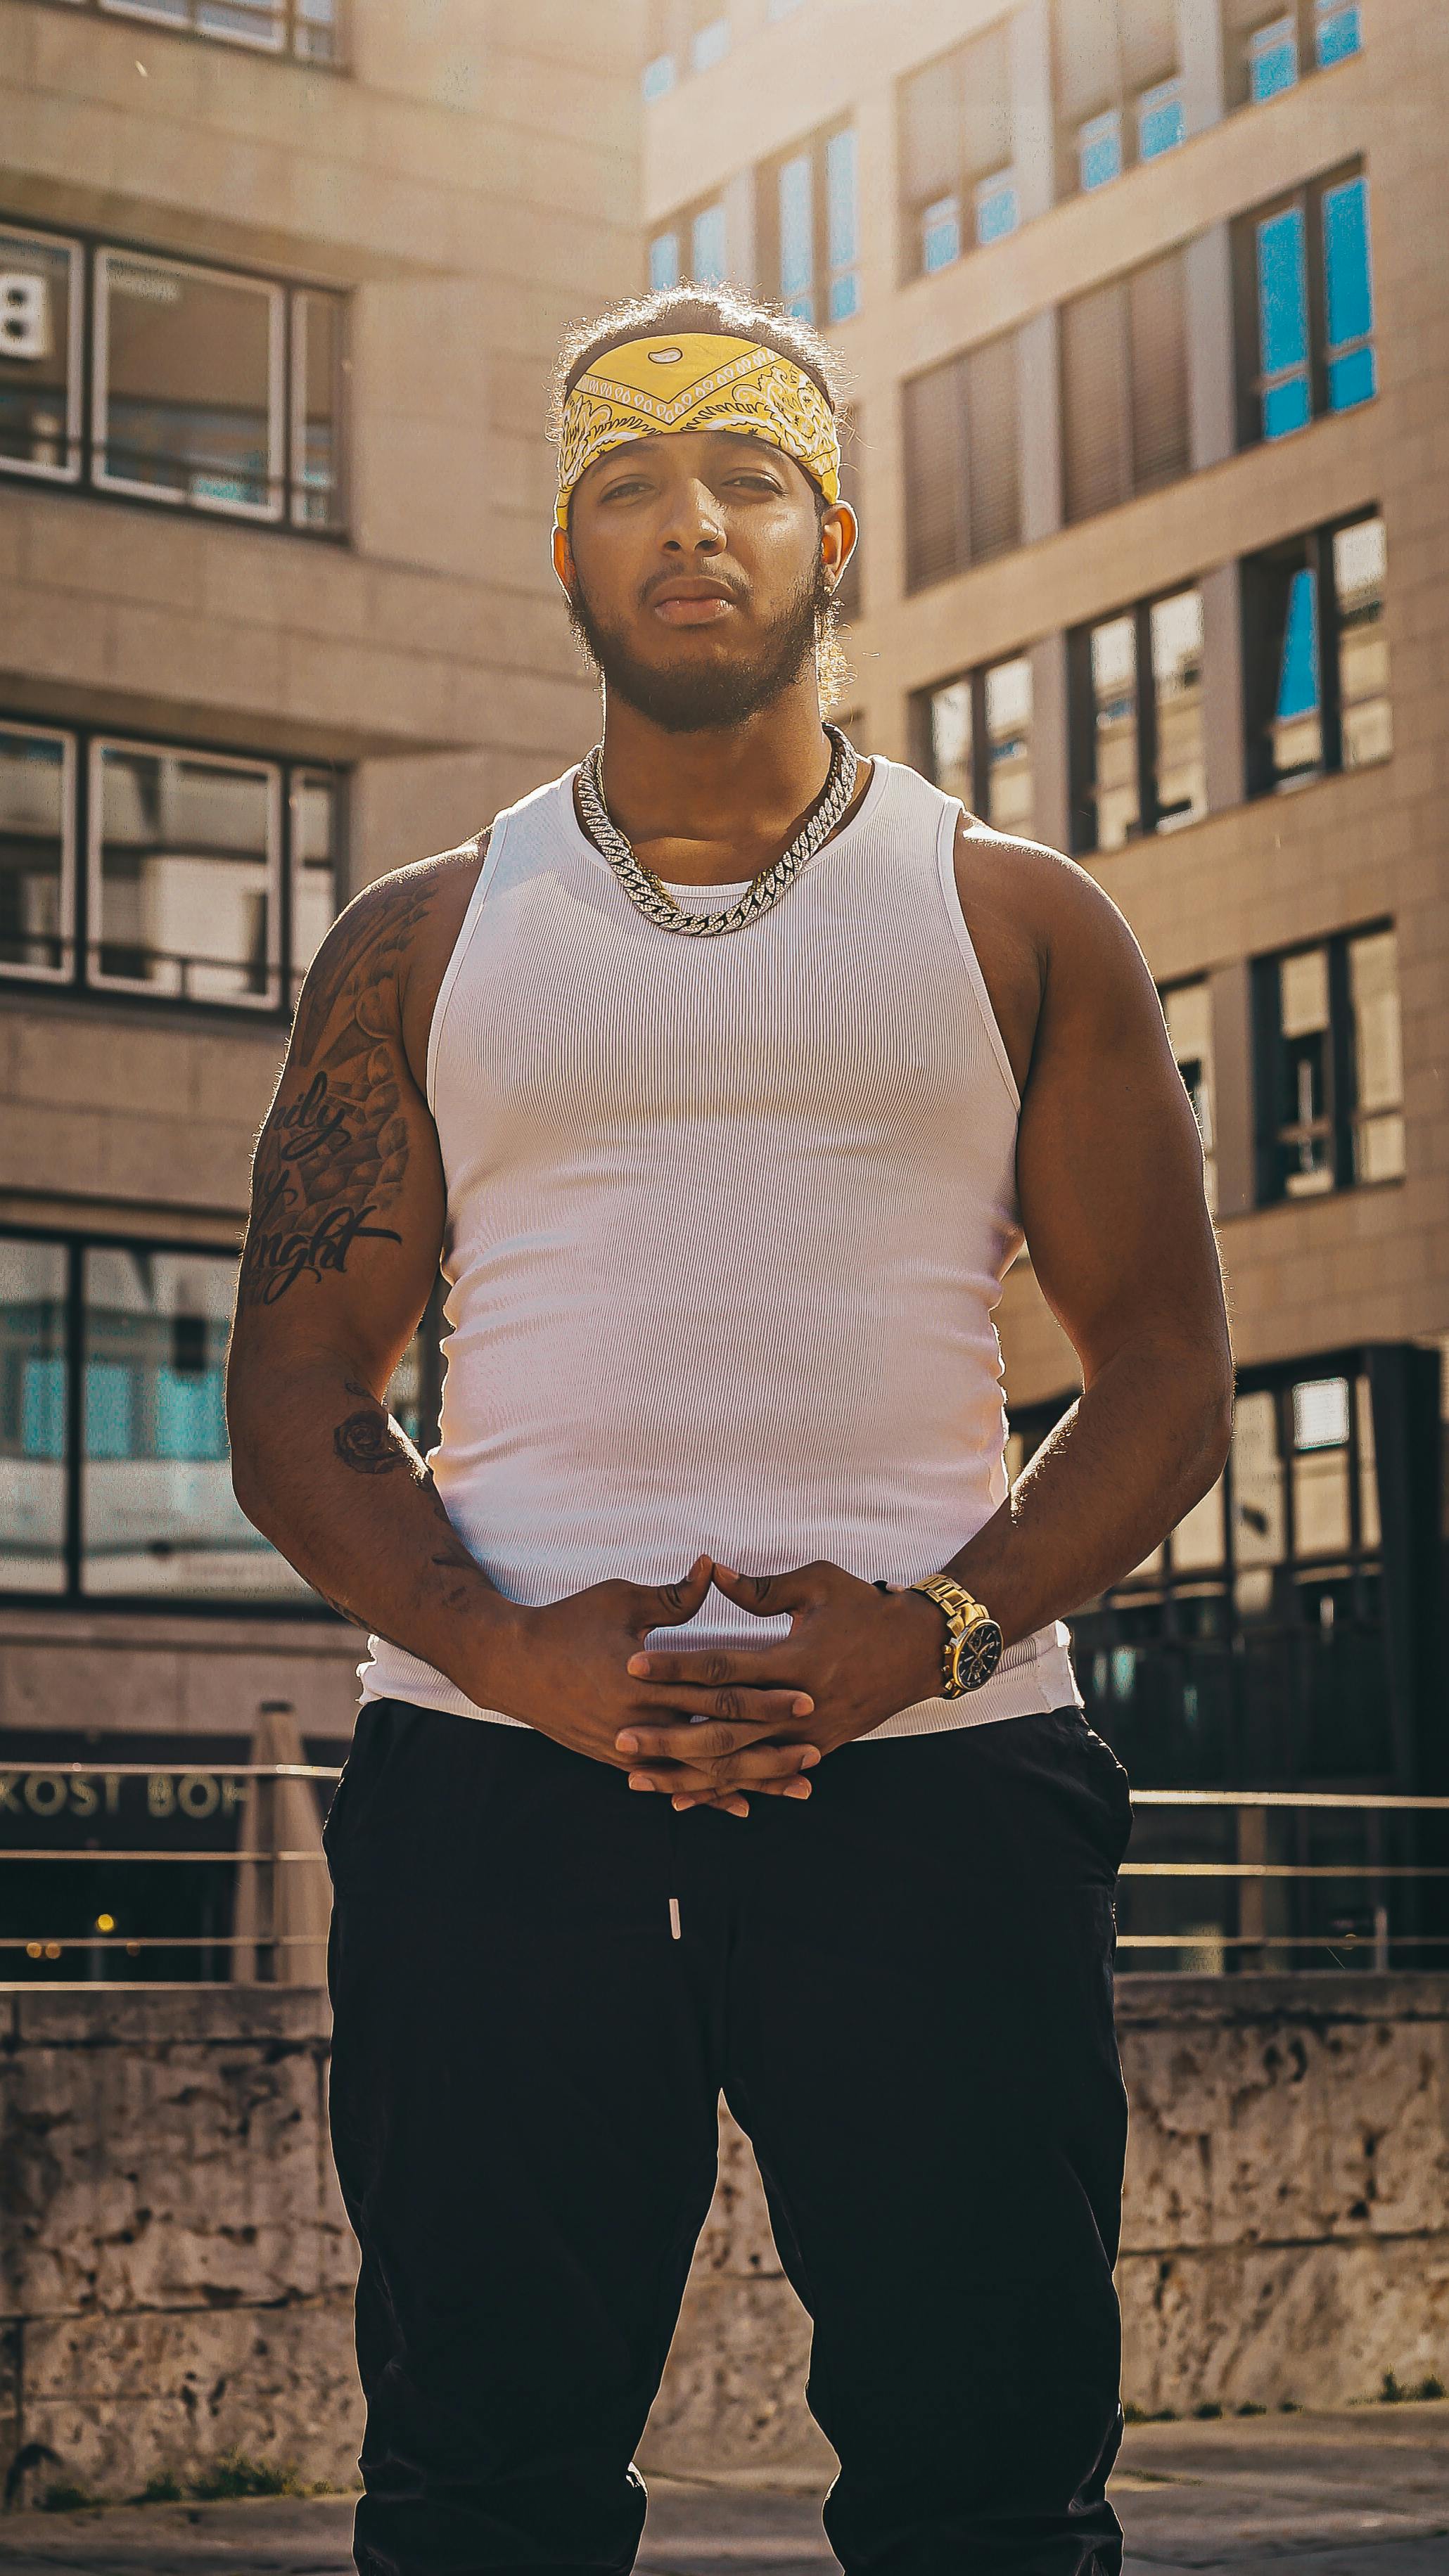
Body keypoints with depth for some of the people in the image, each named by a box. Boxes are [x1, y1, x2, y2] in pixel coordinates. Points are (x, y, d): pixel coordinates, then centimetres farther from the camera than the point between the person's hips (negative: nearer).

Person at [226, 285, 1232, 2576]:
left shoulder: (1019, 923, 12)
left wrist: (933, 1632, -10)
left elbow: (1169, 1378, 8)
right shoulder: (422, 943, 14)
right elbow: (294, 1402, 9)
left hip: (939, 1777, 0)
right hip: (493, 1780, 1)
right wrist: (513, 1656, -10)